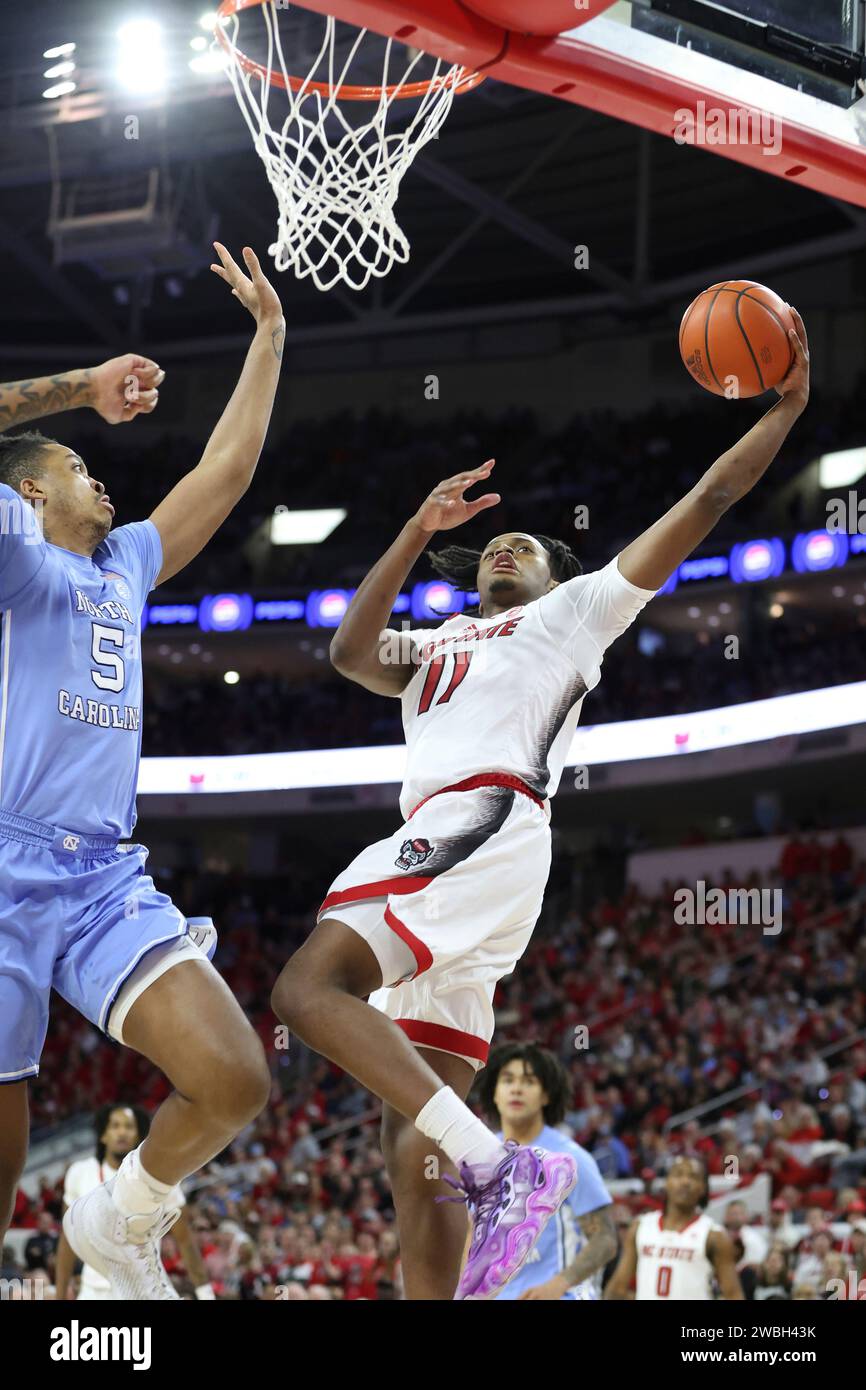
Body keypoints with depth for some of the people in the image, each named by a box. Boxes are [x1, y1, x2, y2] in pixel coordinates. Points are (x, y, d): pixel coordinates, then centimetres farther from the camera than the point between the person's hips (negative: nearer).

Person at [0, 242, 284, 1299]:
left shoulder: (123, 568, 25)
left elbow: (226, 468, 28)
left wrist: (268, 337, 29)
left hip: (109, 877, 6)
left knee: (233, 1080, -13)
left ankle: (121, 1224, 12)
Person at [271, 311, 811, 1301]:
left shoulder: (572, 612, 20)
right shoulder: (434, 647, 35)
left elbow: (707, 502, 14)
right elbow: (350, 651, 12)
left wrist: (785, 407, 10)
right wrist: (420, 531, 6)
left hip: (488, 825, -7)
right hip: (438, 842, 7)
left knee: (309, 987, -29)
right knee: (412, 1147, -1)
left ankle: (502, 1168, -34)